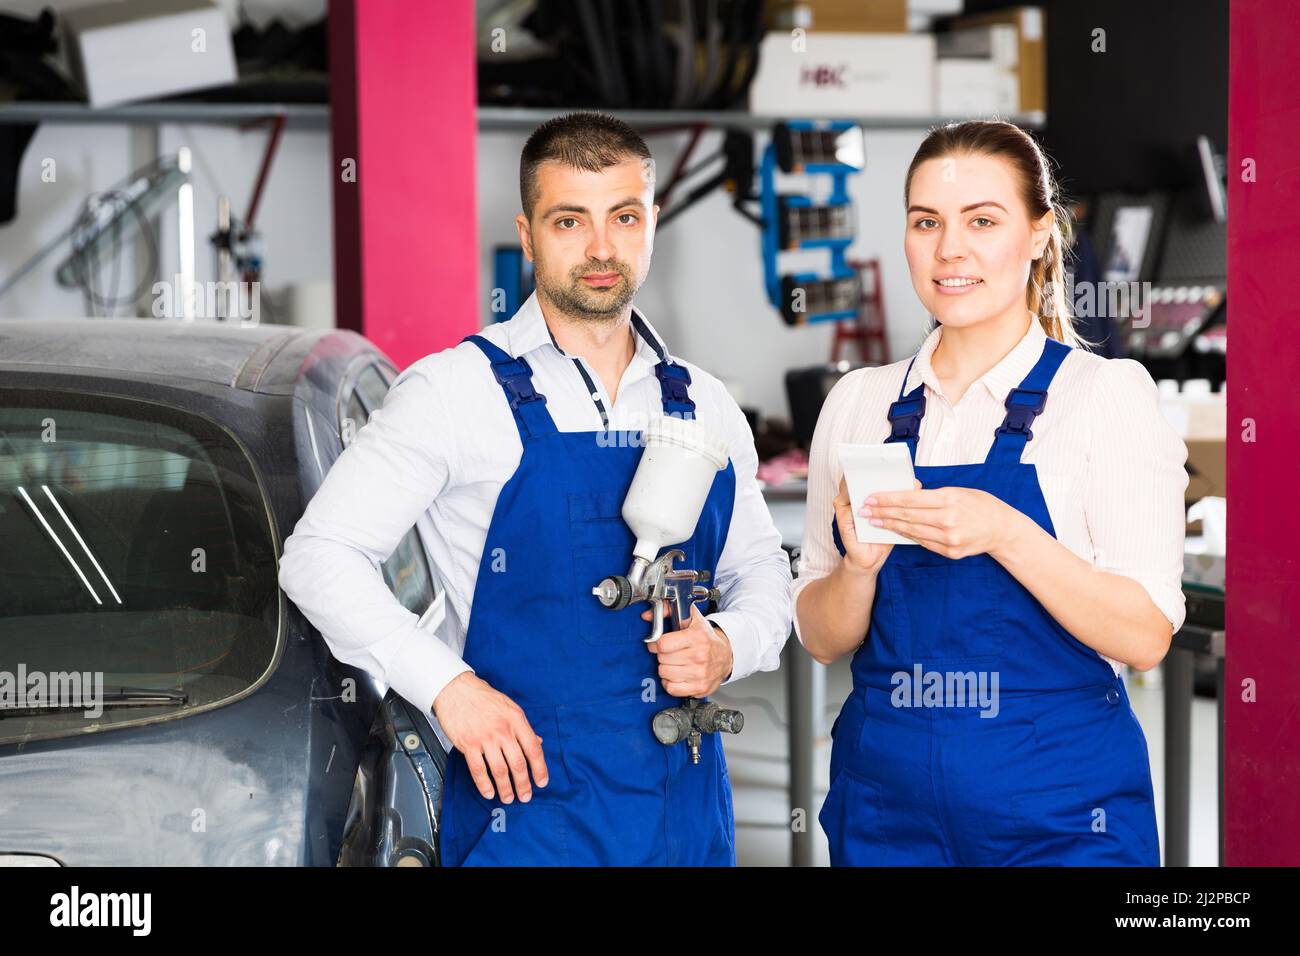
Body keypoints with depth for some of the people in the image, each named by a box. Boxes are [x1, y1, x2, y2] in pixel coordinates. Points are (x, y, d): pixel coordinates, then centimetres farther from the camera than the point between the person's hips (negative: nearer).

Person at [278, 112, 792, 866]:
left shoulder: (706, 407, 9)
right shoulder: (456, 392, -5)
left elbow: (763, 572, 19)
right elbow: (319, 556, -7)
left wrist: (726, 647, -3)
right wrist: (448, 686, -17)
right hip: (528, 801, -4)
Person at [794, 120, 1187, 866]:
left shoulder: (1110, 393, -6)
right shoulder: (859, 401, 5)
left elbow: (1147, 634, -12)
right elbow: (821, 637, 6)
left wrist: (1004, 535, -25)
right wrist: (860, 562, -14)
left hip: (1056, 809, -3)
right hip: (885, 797, 4)